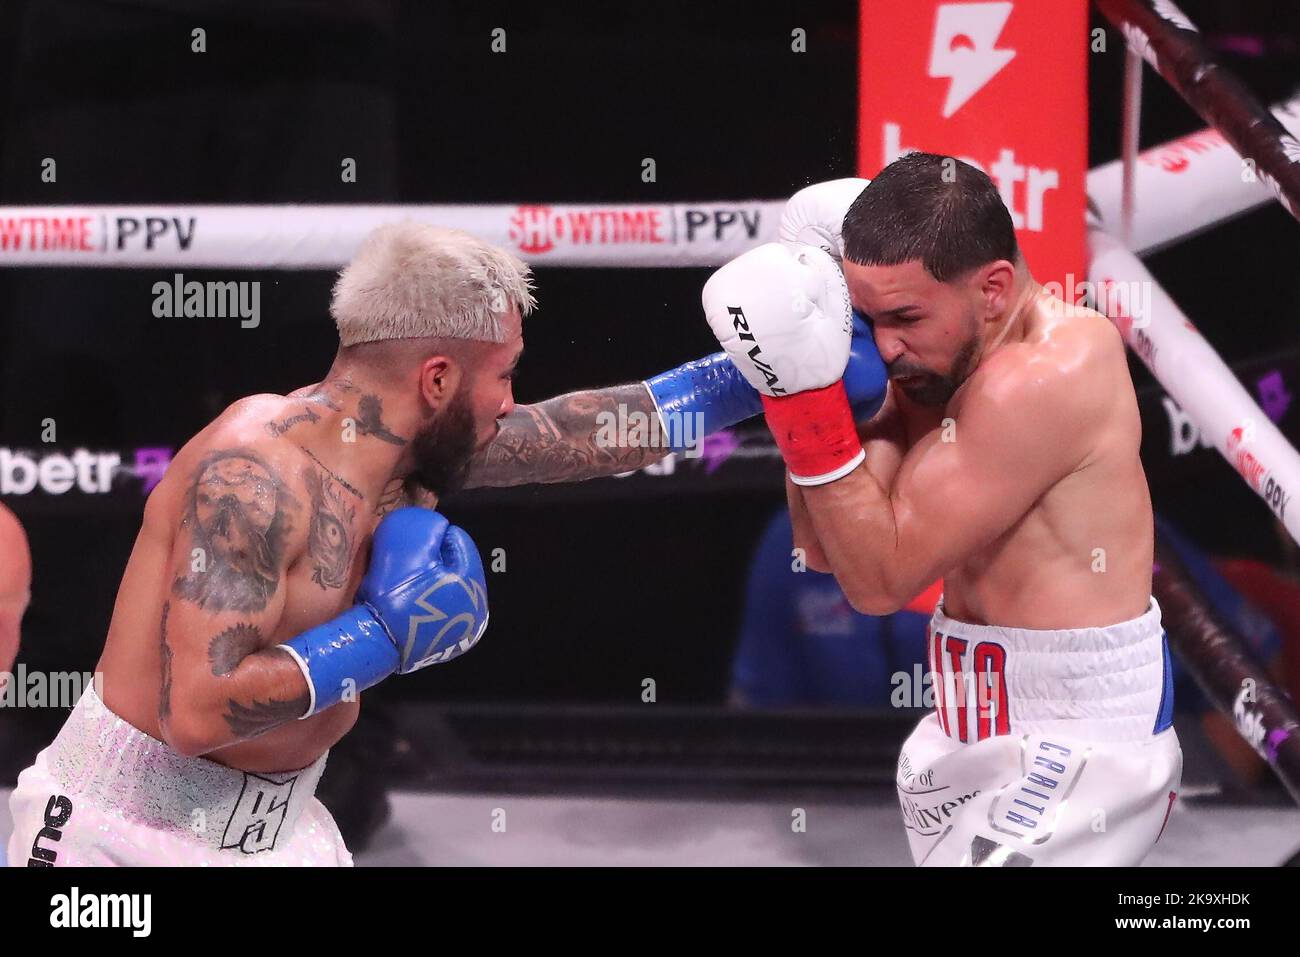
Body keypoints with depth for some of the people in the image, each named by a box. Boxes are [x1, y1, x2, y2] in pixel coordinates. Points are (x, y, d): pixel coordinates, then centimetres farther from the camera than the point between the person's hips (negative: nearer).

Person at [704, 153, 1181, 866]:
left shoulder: (1046, 375, -22)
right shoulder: (938, 360, 6)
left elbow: (879, 578, -20)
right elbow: (824, 549, 5)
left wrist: (806, 393, -22)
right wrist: (799, 379, -4)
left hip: (1075, 745, -10)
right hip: (980, 725, 10)